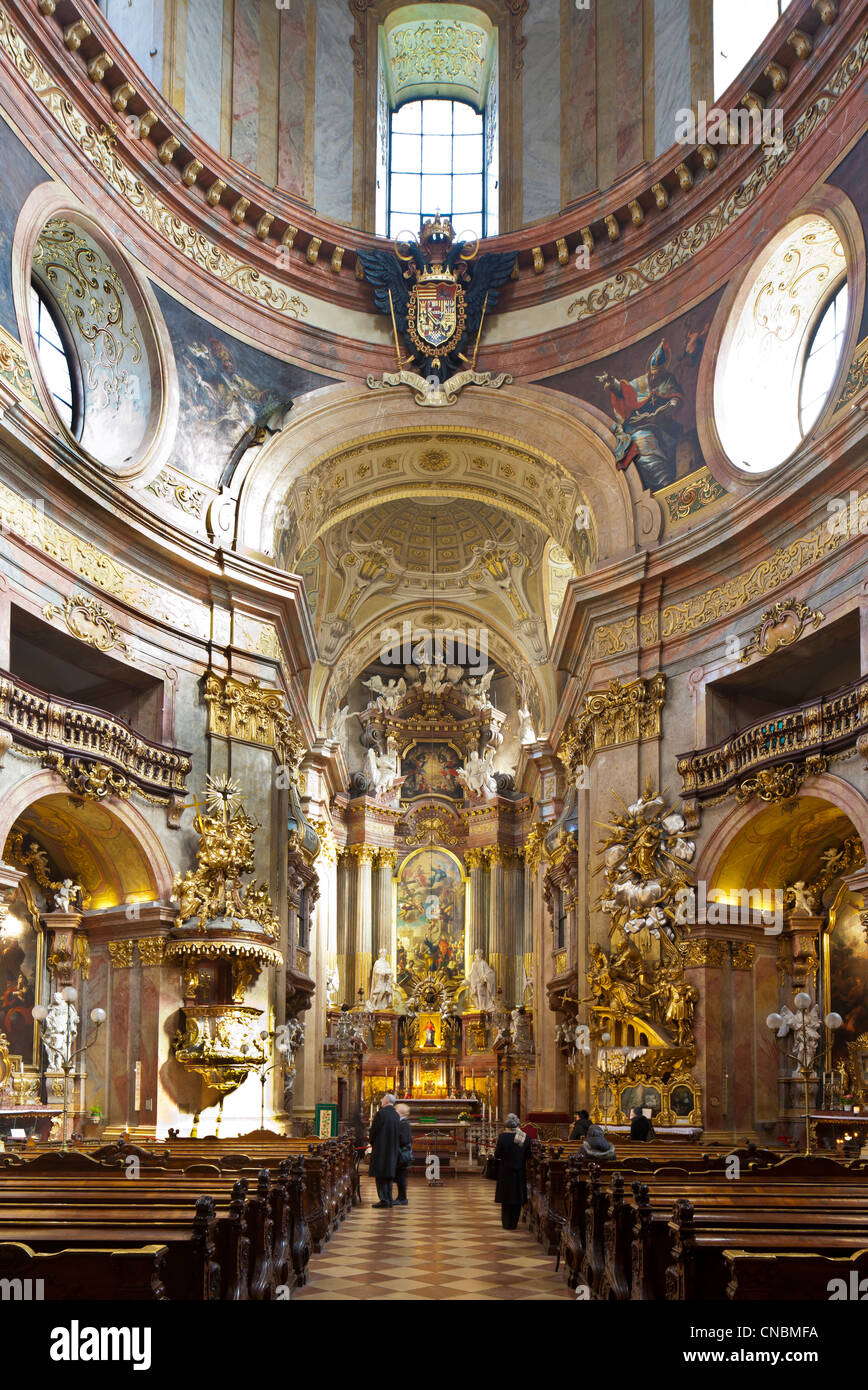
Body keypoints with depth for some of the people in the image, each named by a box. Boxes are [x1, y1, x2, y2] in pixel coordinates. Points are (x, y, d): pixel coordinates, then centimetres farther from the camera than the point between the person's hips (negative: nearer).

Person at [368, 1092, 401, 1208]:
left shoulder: (381, 1113, -14)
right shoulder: (396, 1115, 7)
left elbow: (374, 1130, -11)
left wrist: (371, 1141, 10)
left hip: (381, 1149, -7)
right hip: (392, 1150, 7)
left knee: (381, 1176, -4)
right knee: (389, 1175, 13)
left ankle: (384, 1200, -7)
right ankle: (389, 1200, 15)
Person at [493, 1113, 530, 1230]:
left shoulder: (503, 1136, -15)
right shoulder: (524, 1137, -6)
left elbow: (497, 1155, -11)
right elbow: (528, 1155, 2)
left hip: (506, 1172, -2)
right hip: (520, 1172, 2)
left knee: (506, 1199, 9)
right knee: (517, 1198, 13)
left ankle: (506, 1224, 11)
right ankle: (514, 1223, 17)